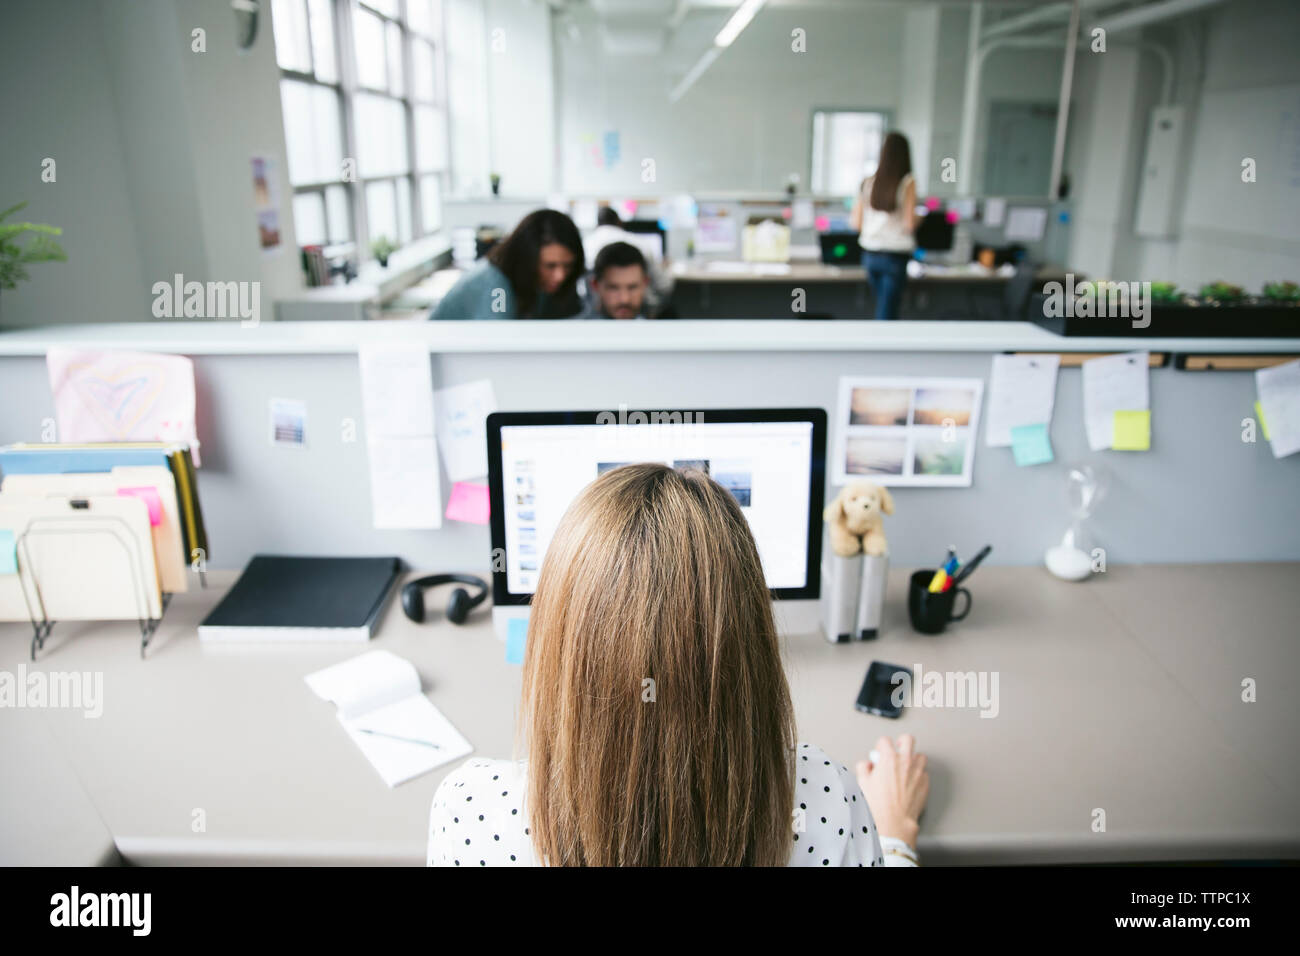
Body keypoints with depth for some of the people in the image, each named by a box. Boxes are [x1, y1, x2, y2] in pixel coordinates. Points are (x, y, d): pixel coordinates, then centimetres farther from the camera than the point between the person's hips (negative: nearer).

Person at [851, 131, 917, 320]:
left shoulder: (867, 183, 1)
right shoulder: (908, 183, -9)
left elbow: (856, 223, 2)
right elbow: (909, 224, -13)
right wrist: (918, 220, 9)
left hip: (870, 254, 5)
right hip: (895, 255, -5)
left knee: (887, 306, 22)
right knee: (886, 313, -1)